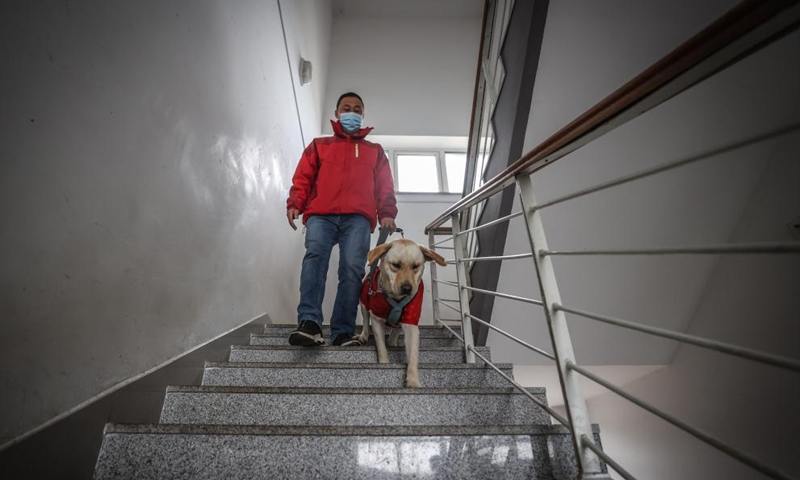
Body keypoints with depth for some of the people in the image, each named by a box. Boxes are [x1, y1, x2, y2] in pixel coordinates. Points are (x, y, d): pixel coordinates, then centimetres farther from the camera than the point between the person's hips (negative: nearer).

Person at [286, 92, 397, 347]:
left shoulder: (375, 151, 30)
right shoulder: (319, 145, 30)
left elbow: (385, 186, 19)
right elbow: (302, 178, 17)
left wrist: (387, 213, 1)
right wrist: (294, 204, -1)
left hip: (357, 217, 0)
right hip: (321, 215, 1)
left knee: (352, 268, -19)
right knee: (315, 256, -25)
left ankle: (343, 332, -20)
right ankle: (309, 323, -35)